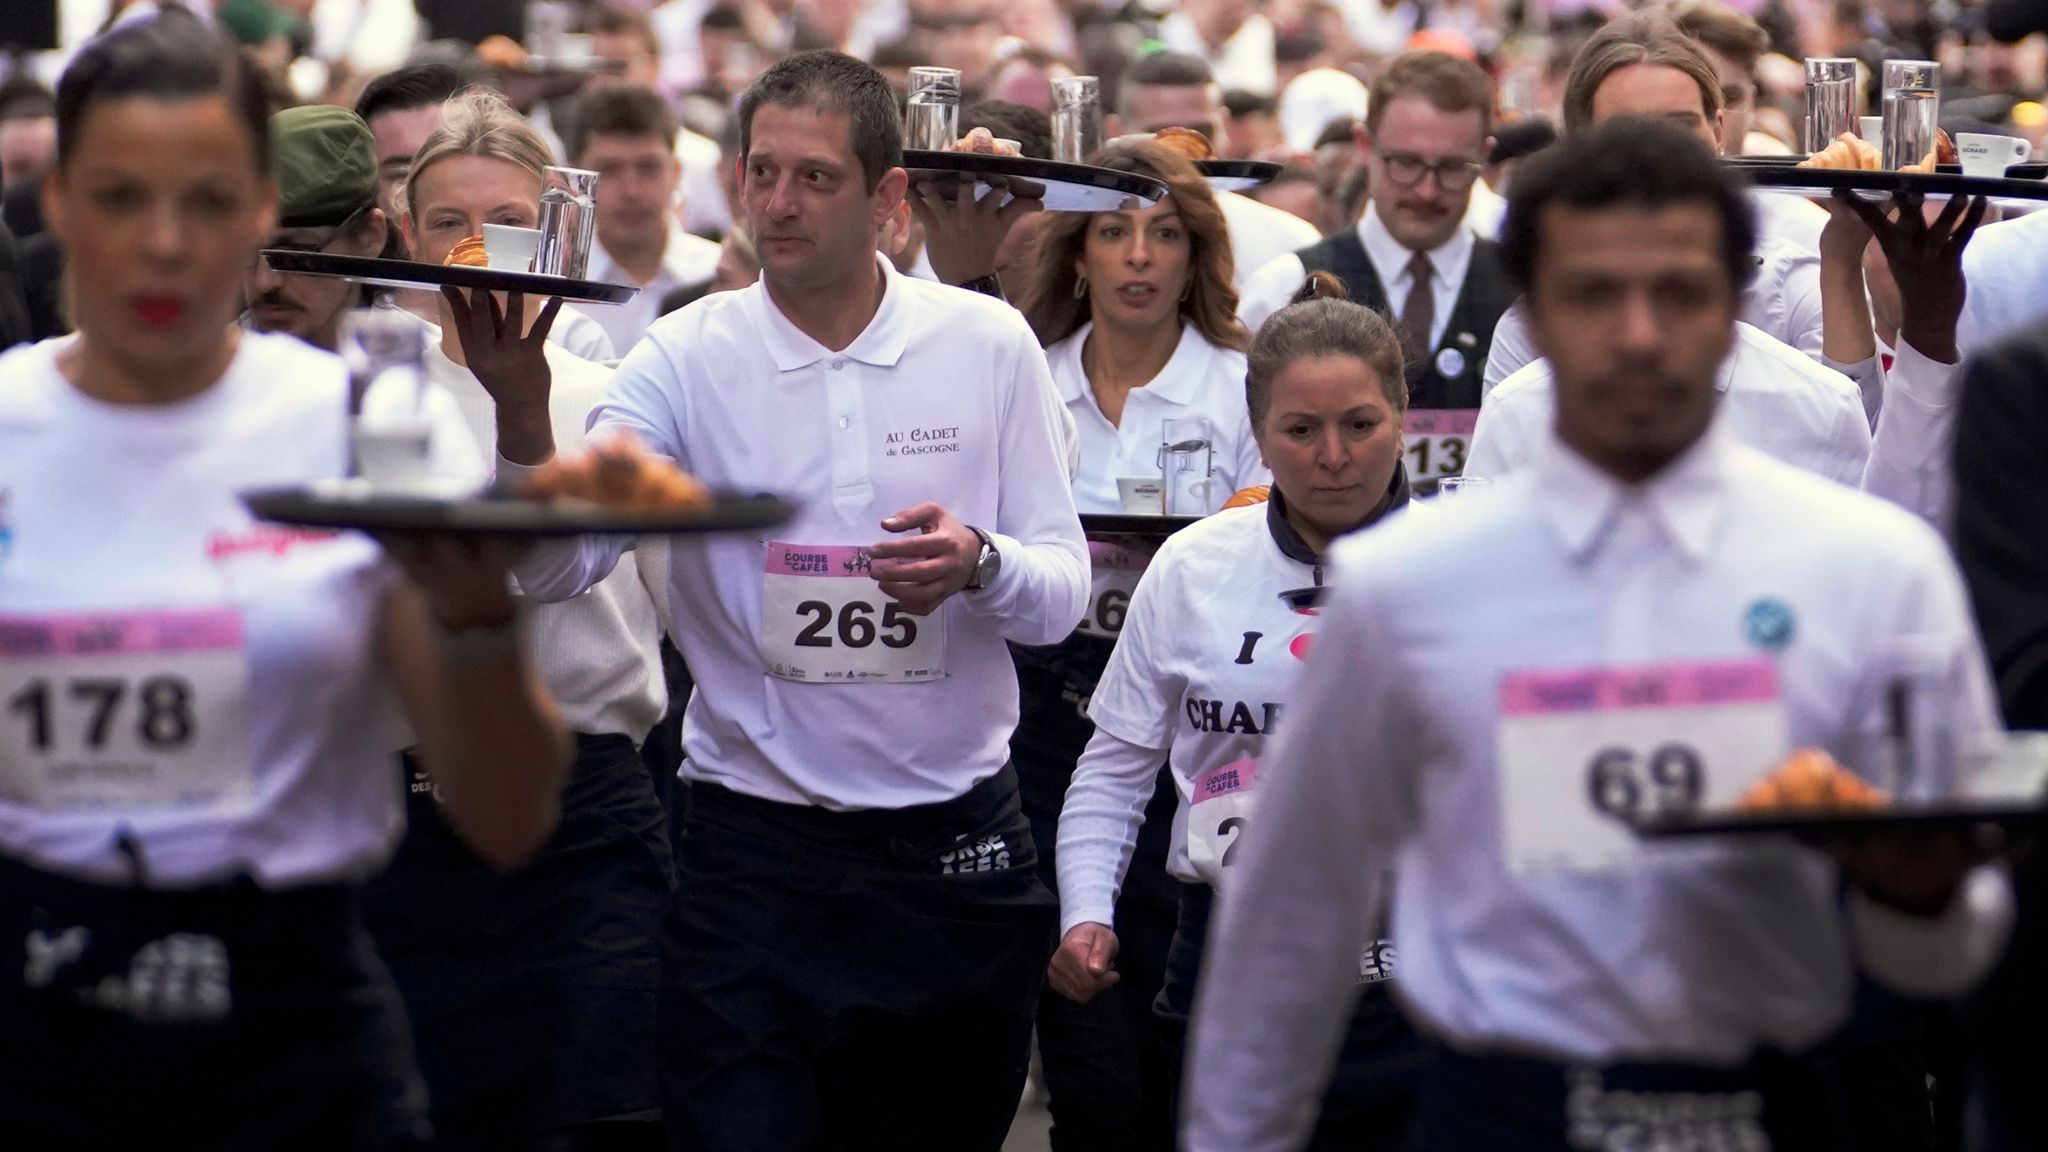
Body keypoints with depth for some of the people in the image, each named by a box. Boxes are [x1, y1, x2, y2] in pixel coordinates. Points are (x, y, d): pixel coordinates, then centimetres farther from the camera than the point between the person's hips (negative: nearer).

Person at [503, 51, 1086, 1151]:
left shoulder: (988, 345, -1)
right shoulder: (687, 356, -4)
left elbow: (1061, 594, 0)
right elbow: (556, 565, -16)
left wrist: (978, 564, -23)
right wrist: (521, 424, -36)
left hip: (955, 851, 2)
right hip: (754, 848, -2)